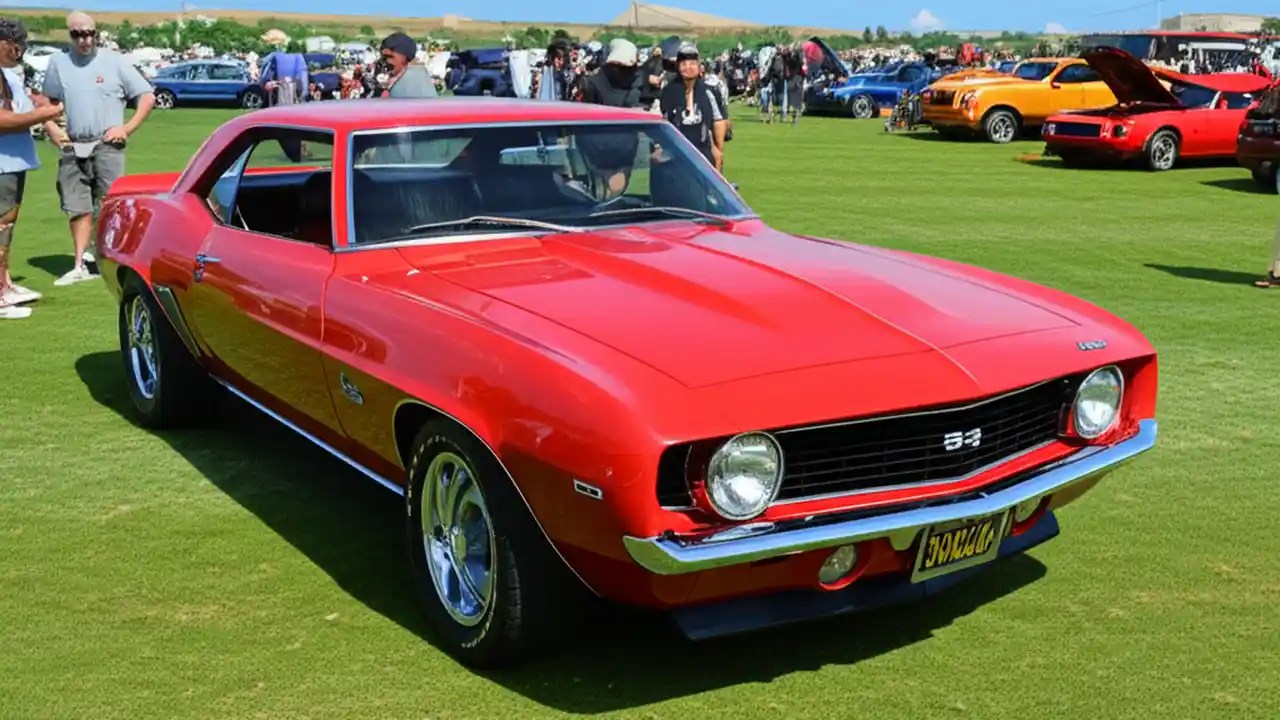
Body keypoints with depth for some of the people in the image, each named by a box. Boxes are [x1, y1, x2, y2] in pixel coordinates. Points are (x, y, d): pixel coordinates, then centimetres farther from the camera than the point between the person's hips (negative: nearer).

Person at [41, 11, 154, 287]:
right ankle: (81, 265, 10)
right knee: (77, 208, 5)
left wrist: (127, 128, -5)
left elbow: (148, 97, 2)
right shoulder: (58, 63, 10)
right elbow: (47, 102, 21)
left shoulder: (114, 61, 2)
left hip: (107, 147, -3)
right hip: (73, 148, 3)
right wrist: (52, 129, 4)